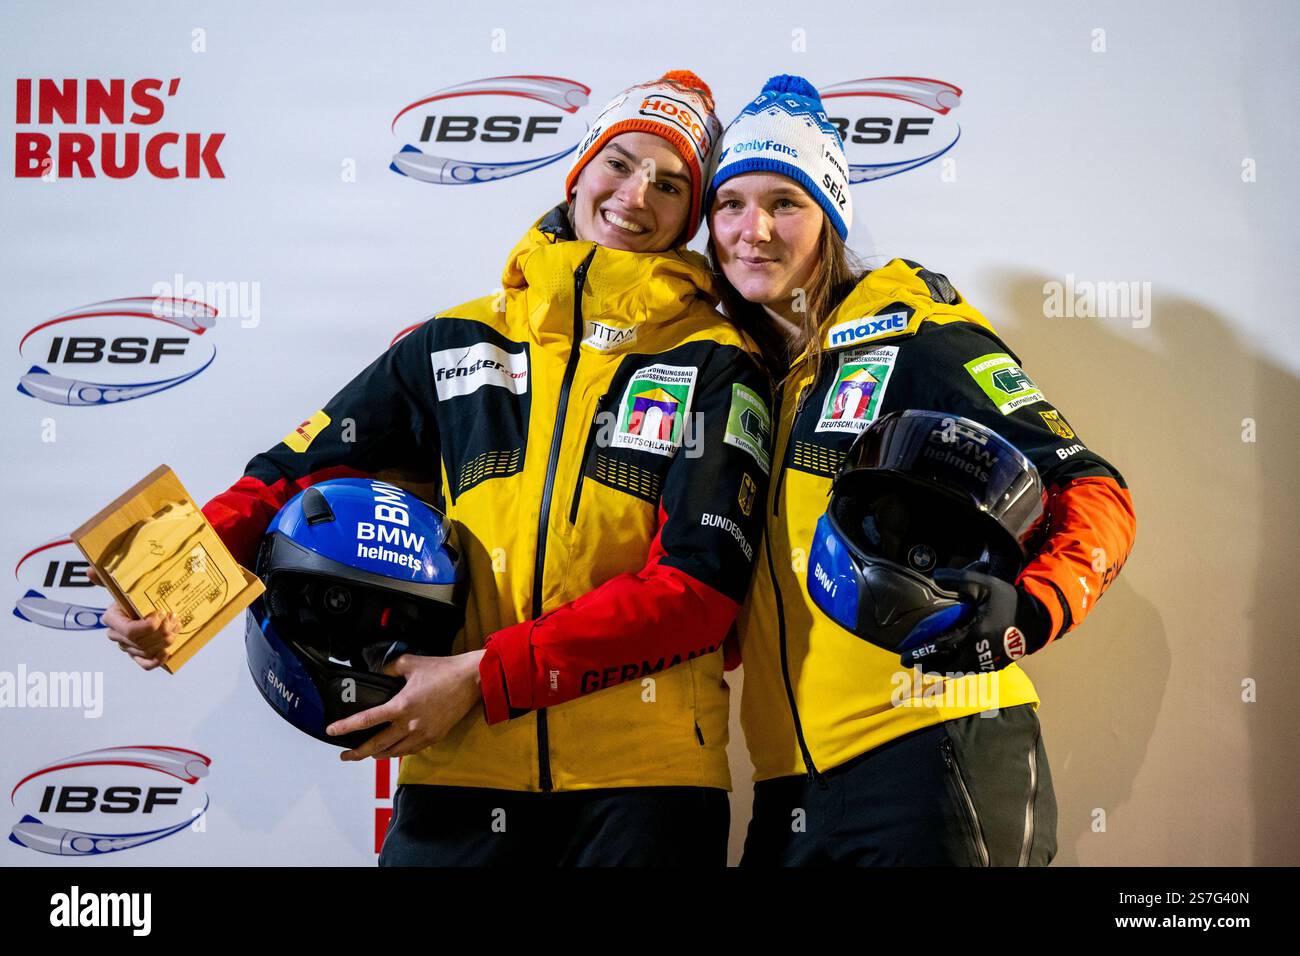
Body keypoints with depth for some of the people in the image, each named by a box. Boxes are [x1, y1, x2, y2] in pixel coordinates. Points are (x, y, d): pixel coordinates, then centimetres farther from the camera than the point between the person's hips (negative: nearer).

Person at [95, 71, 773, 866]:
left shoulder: (716, 367, 2)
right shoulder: (458, 344, 11)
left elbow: (699, 583, -8)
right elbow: (299, 474, 11)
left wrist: (483, 677, -13)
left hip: (642, 777, -2)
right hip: (461, 771, 2)